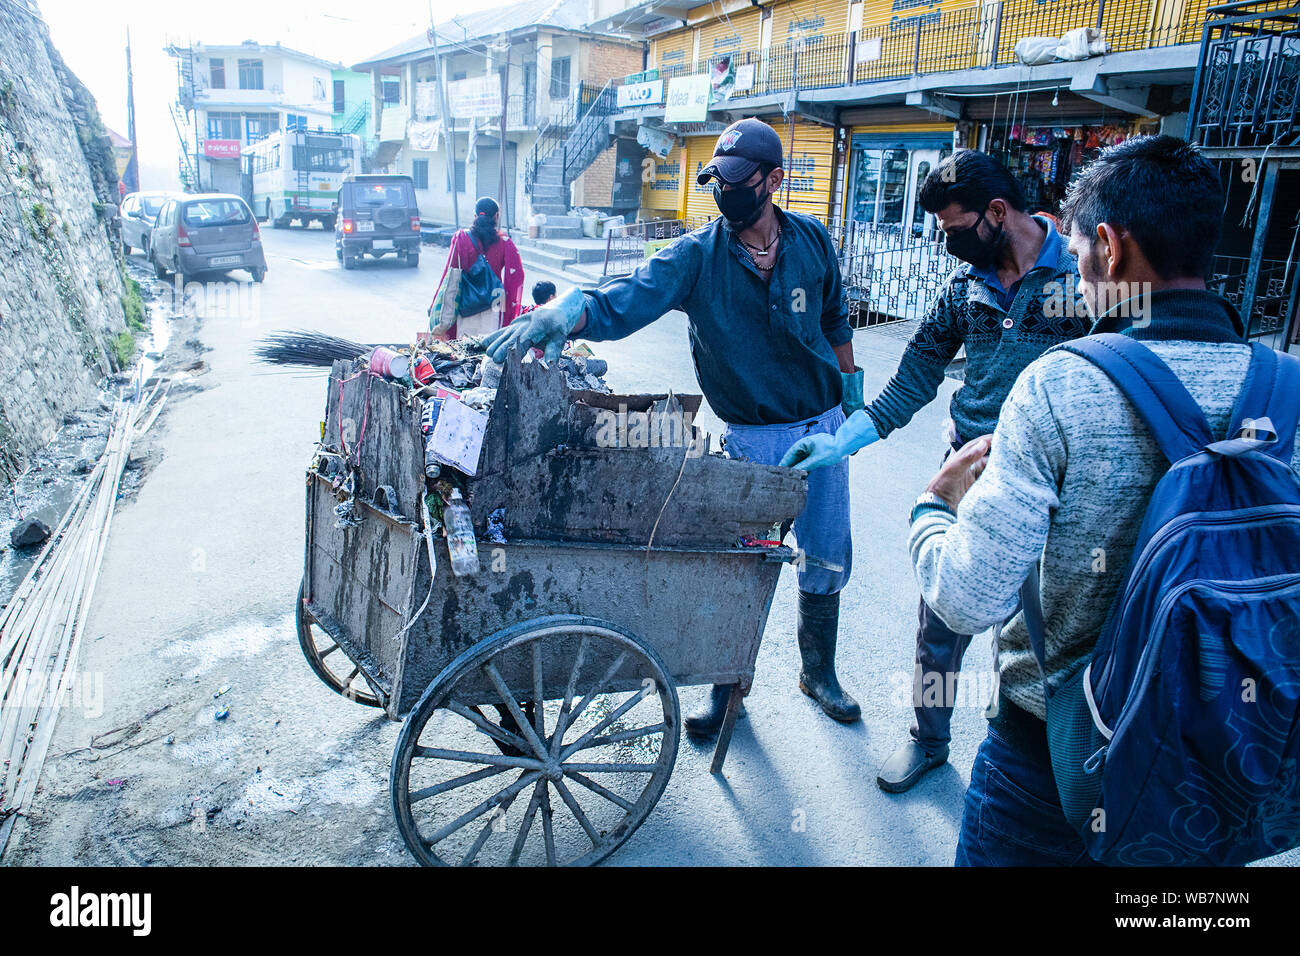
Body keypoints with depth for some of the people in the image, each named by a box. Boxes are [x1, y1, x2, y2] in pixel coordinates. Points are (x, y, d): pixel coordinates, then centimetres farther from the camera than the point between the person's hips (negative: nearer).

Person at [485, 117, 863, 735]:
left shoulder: (812, 240, -3)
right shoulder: (697, 255, -12)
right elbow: (623, 302, -26)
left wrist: (852, 391, 17)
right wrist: (568, 310, -46)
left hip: (823, 428, 3)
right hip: (750, 439, -2)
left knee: (827, 562, 13)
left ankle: (819, 673, 37)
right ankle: (727, 688, 26)